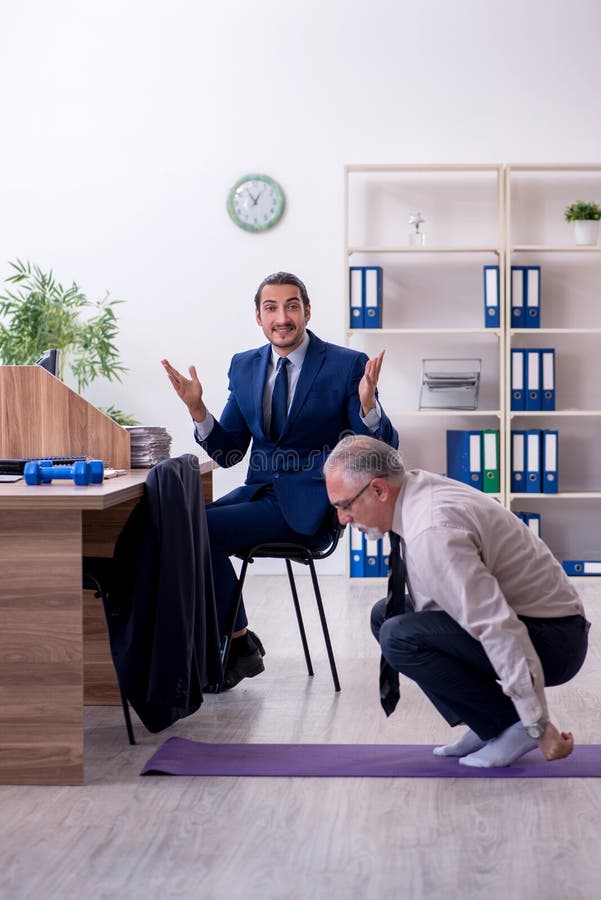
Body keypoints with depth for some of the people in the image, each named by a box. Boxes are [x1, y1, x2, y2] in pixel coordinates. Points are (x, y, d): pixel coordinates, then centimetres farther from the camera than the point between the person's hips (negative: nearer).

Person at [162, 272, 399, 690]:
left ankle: (238, 642, -3)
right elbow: (227, 452, 11)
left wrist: (367, 403, -26)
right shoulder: (244, 366, 11)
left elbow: (382, 449, -7)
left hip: (308, 502, -6)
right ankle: (238, 646, -6)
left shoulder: (347, 365, -4)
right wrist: (197, 408, -6)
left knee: (206, 529, -24)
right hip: (260, 490, 6)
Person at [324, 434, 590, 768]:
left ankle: (511, 728, -8)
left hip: (551, 640, -10)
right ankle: (489, 727, 10)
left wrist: (538, 725, -28)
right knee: (385, 615, 12)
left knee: (400, 637, -23)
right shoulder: (421, 486, 2)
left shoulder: (432, 531, -28)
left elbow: (499, 627, -31)